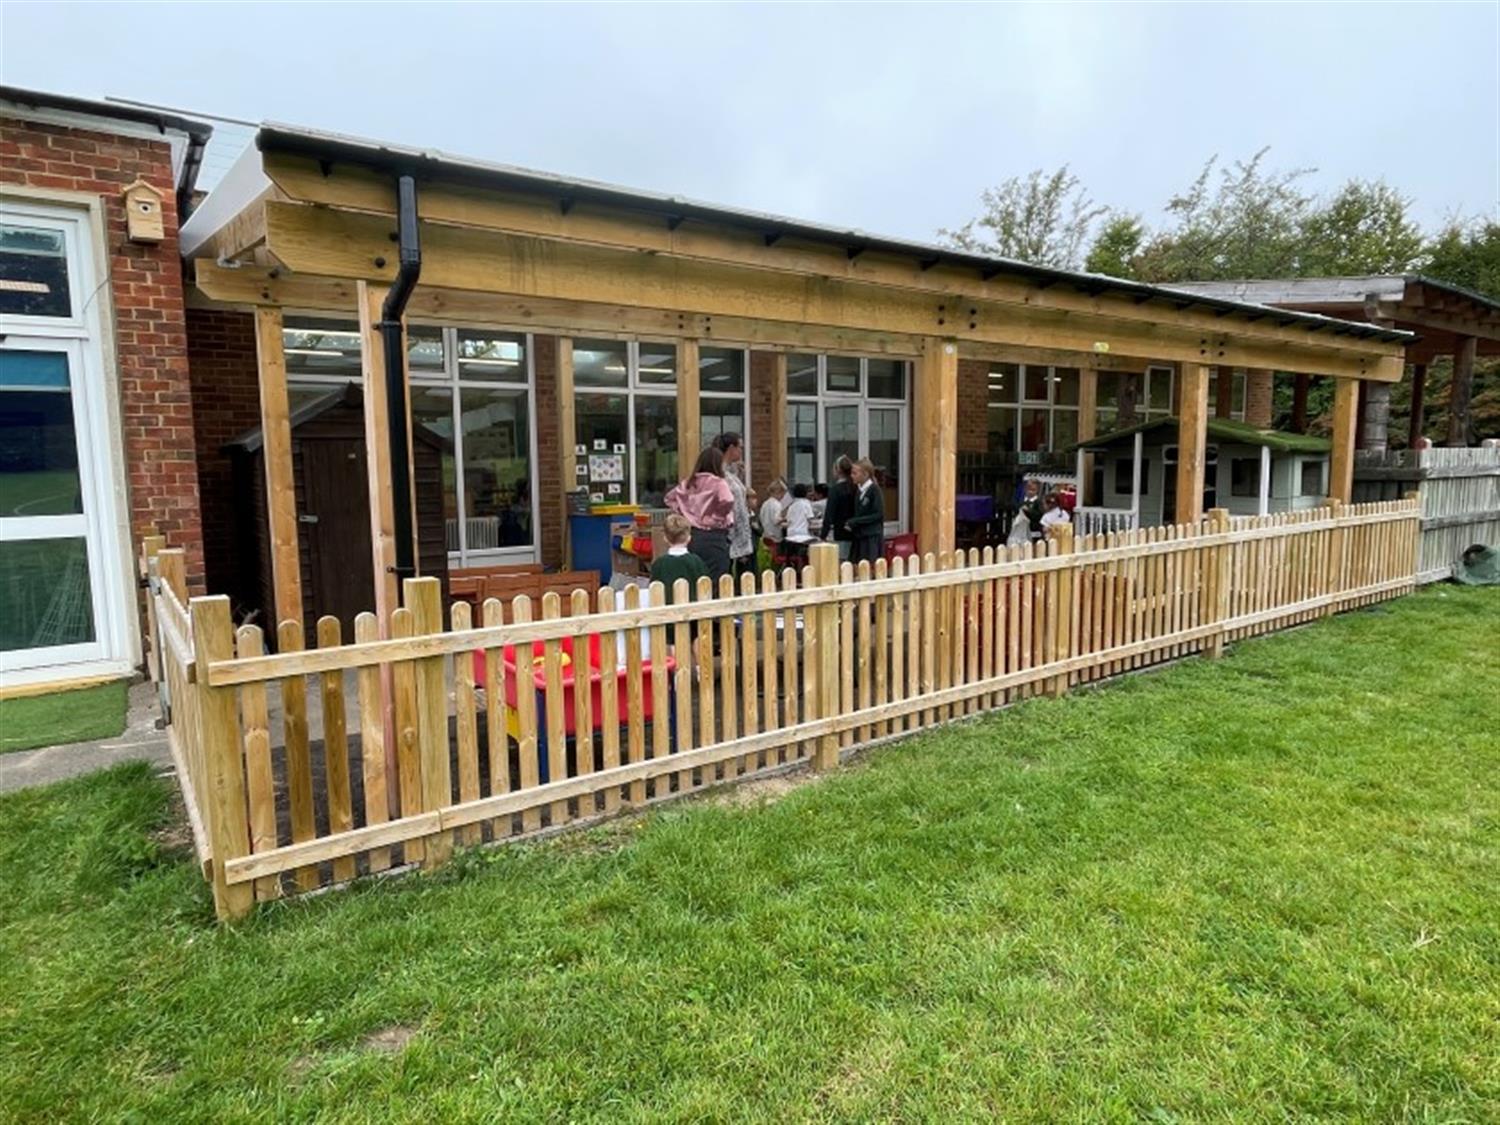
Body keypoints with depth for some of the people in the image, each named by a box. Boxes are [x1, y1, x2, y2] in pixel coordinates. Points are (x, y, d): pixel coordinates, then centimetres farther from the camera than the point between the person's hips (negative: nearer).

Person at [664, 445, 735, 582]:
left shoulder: (689, 483, 8)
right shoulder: (718, 483, -10)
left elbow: (670, 498, 17)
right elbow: (727, 502, -27)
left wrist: (684, 514, 12)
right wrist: (718, 518, -10)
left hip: (692, 537, 6)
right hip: (714, 538, -6)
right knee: (715, 584, -2)